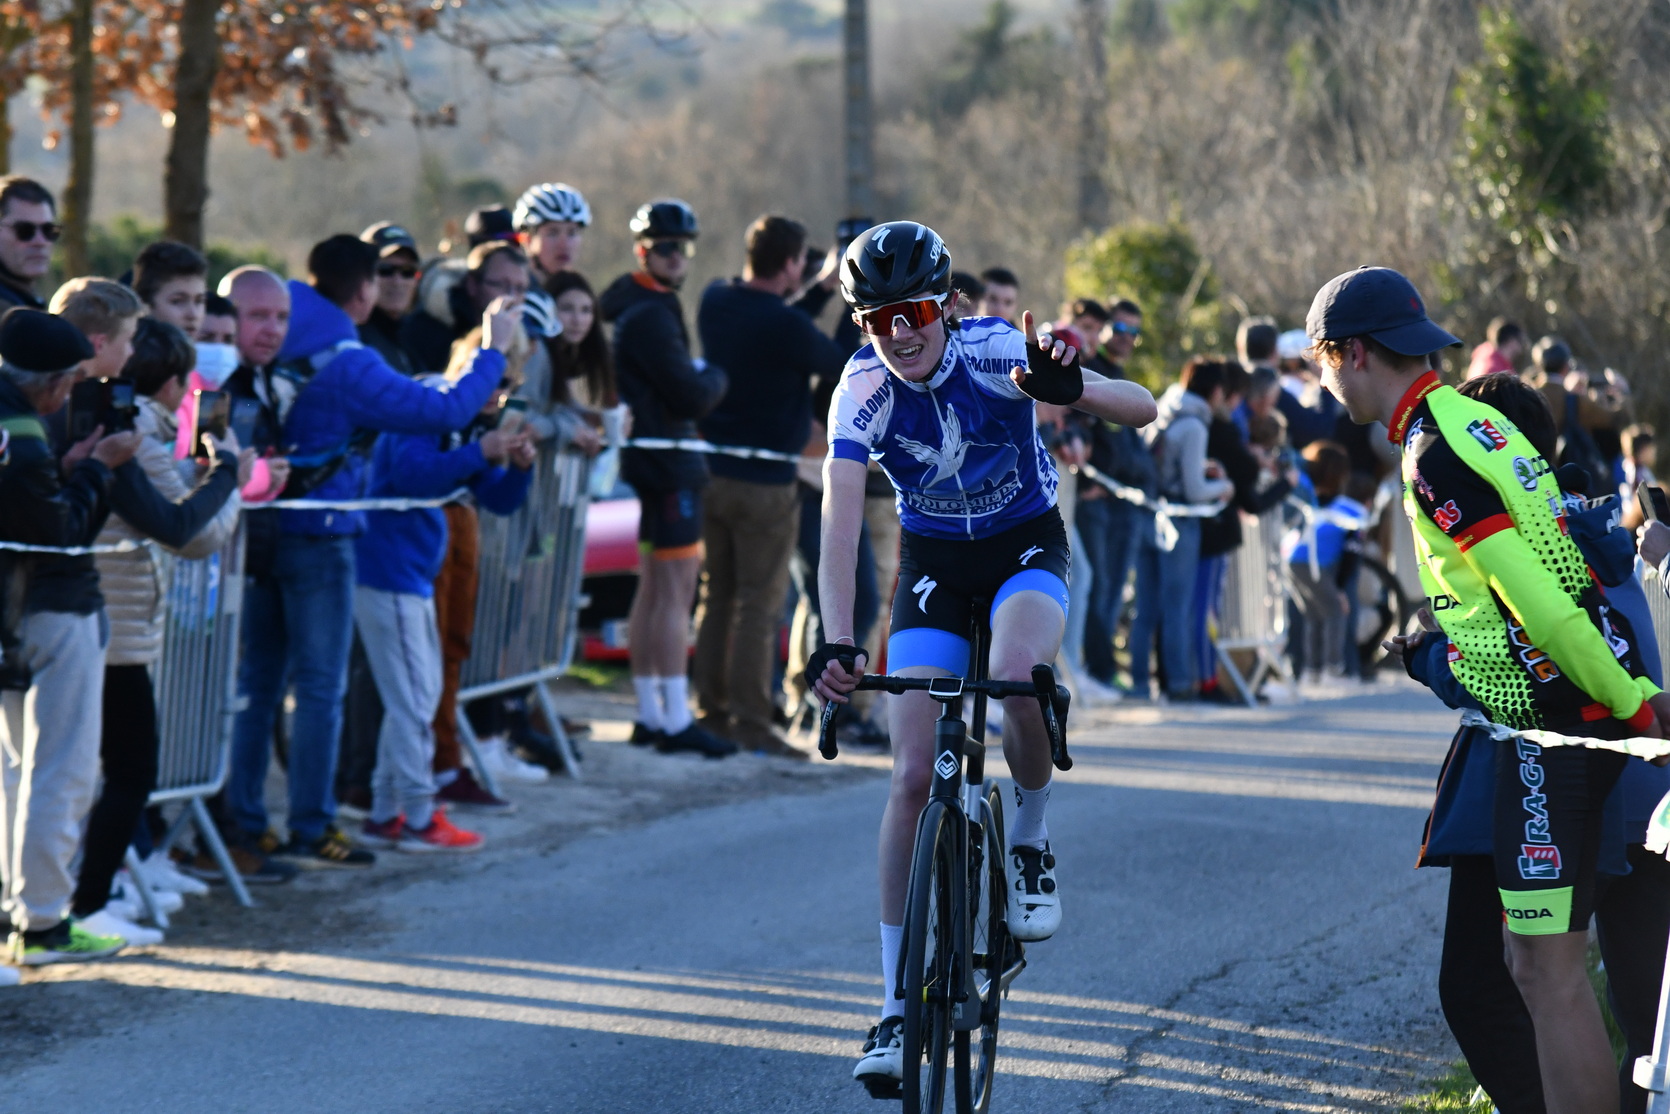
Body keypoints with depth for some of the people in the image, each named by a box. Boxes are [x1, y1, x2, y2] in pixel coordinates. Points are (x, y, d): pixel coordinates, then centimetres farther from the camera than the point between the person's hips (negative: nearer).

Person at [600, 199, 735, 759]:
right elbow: (692, 396, -21)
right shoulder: (649, 314, -18)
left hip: (653, 461, 11)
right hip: (669, 461, -11)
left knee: (652, 593, 15)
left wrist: (697, 375, -1)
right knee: (675, 595, -10)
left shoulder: (638, 308, 15)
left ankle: (649, 714, 21)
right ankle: (675, 721, -11)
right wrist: (715, 376, -3)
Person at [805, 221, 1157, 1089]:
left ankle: (1031, 840, -5)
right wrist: (835, 644, -41)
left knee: (1018, 676, -36)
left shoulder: (997, 352, -23)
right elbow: (840, 521, -27)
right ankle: (897, 1009, 0)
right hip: (933, 561, 2)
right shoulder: (863, 390, -19)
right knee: (914, 777, -8)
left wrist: (1072, 389, -49)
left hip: (1026, 546, -2)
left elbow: (1142, 411, -27)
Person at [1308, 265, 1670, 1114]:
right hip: (1573, 713, 10)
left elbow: (1539, 600, -20)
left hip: (1555, 724, -10)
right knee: (1534, 960, 15)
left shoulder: (1435, 455, -16)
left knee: (1549, 968, -10)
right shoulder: (1475, 421, 15)